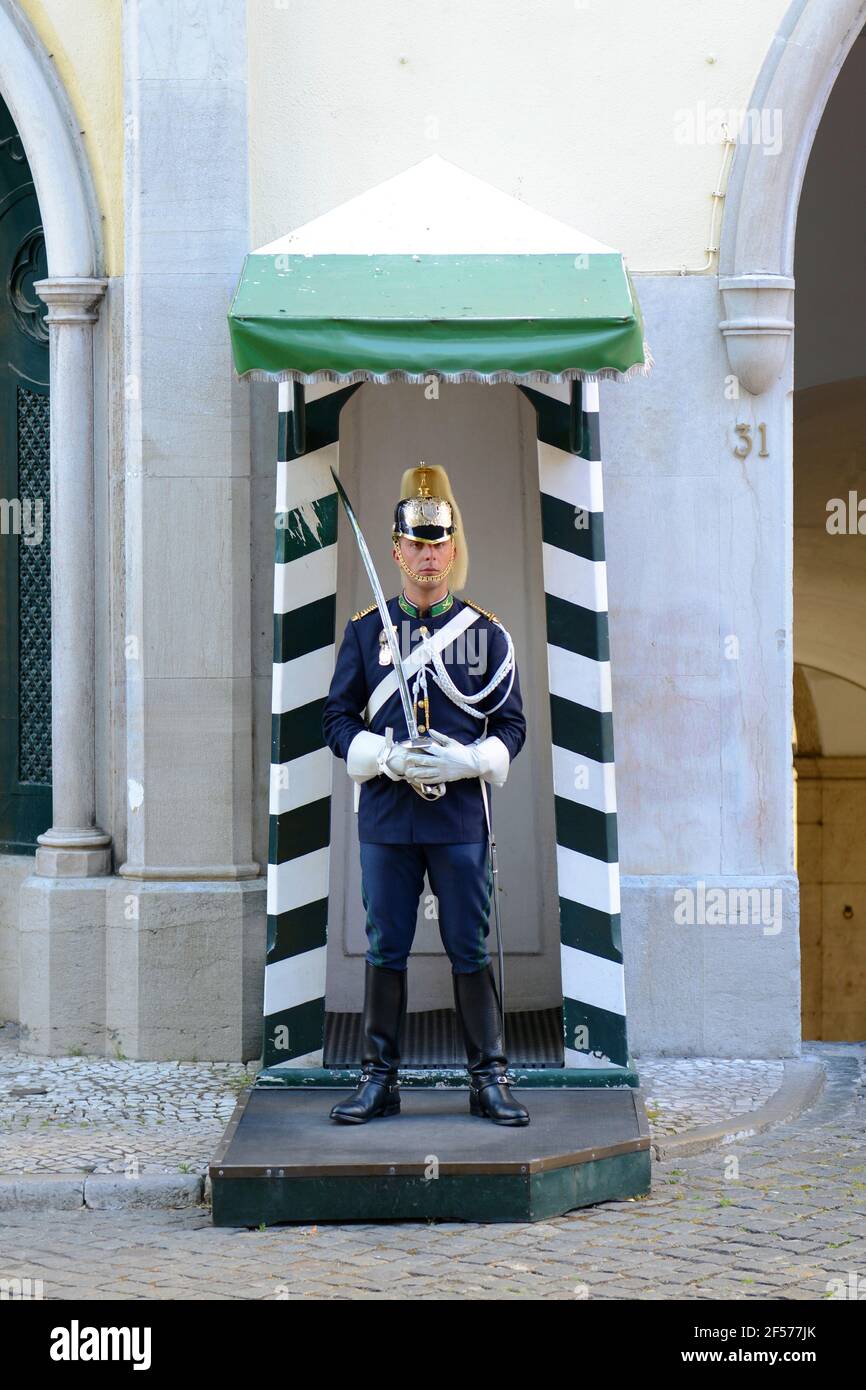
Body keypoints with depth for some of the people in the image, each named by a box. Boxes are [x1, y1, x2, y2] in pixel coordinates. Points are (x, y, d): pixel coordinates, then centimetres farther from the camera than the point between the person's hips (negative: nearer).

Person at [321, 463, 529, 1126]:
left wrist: (466, 760, -14)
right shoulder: (365, 629, 6)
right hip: (386, 816, 1)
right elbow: (338, 718, 6)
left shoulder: (486, 631, 5)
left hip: (460, 816, -1)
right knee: (385, 949, 6)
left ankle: (489, 1078, 12)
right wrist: (386, 757, -12)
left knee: (472, 948, 3)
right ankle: (380, 1078, 14)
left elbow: (512, 724, 5)